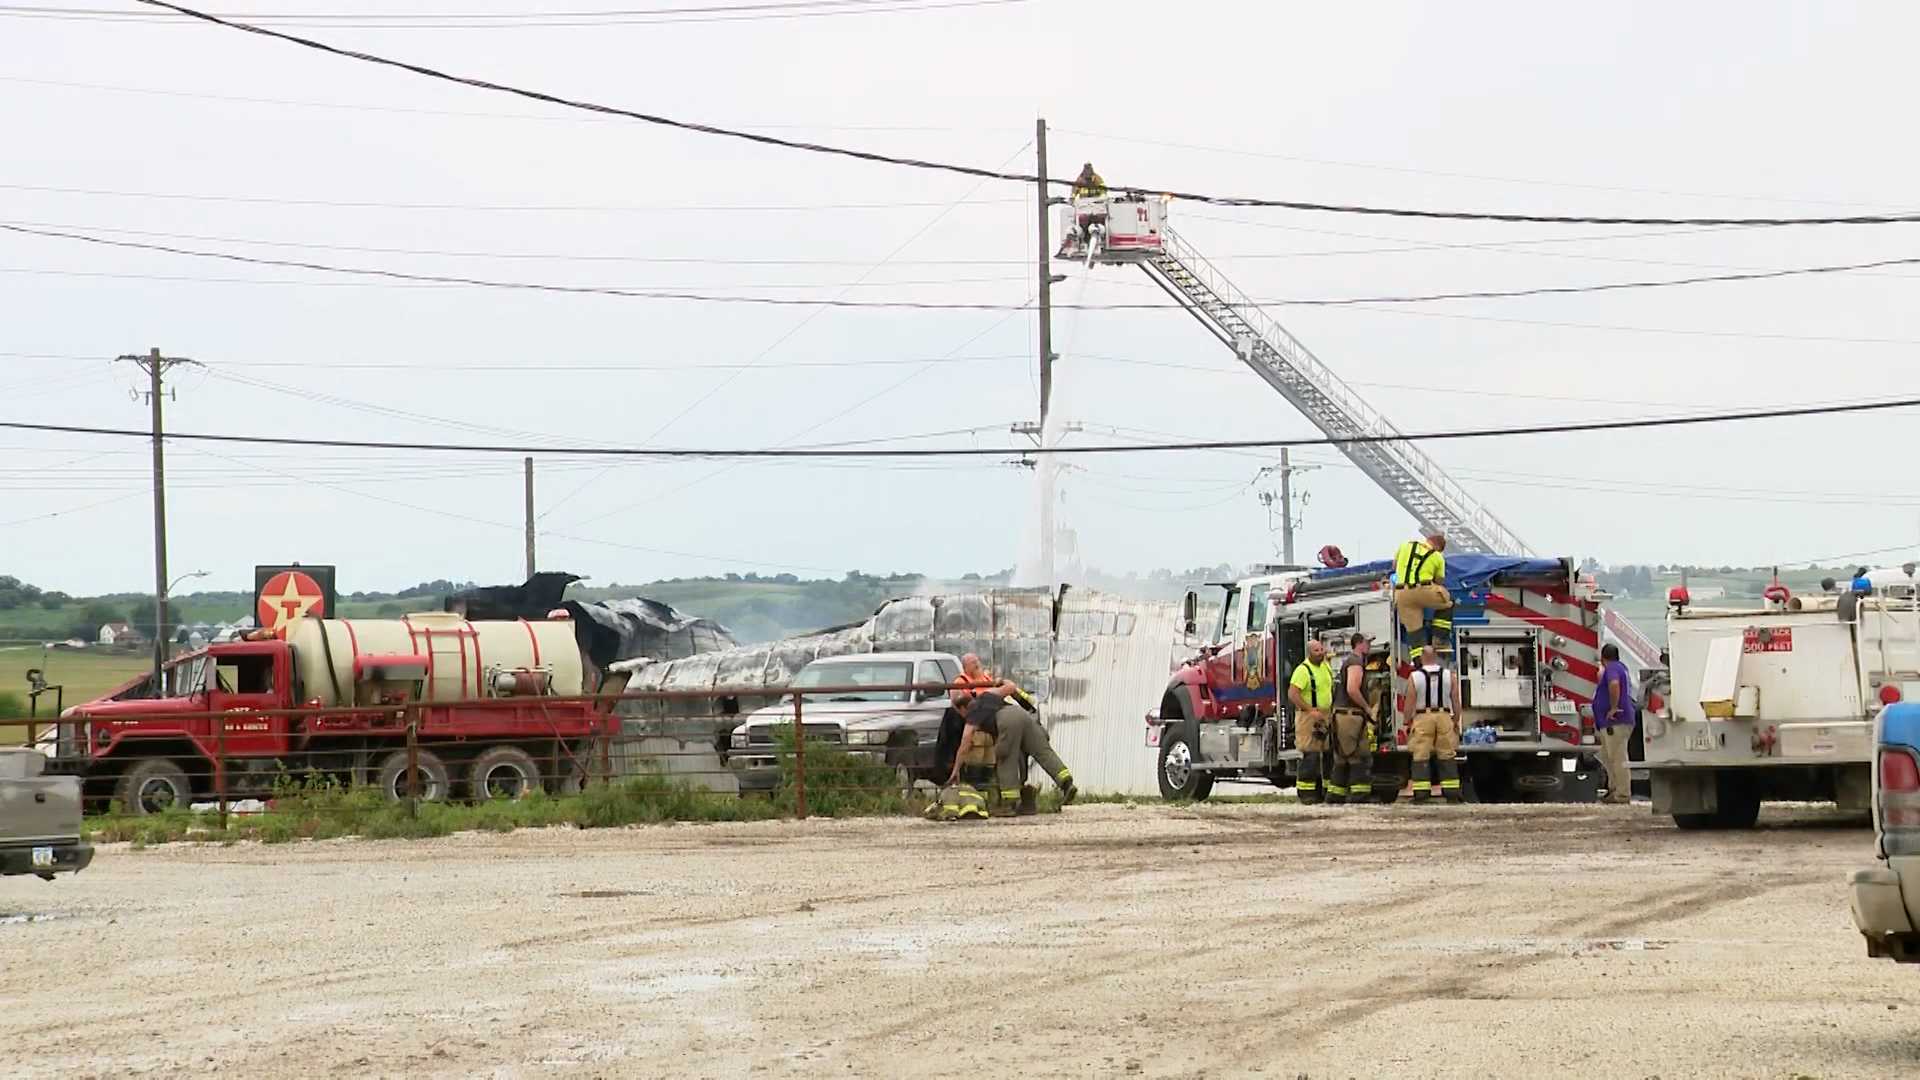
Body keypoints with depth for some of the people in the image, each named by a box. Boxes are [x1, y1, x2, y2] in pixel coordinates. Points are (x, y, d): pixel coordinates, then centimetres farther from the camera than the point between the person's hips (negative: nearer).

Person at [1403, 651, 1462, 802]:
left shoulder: (1414, 677, -3)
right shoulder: (1449, 676, 2)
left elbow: (1409, 703, -3)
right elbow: (1456, 702, 4)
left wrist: (1407, 723, 6)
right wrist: (1456, 721, 14)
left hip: (1422, 718, -2)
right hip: (1444, 718, 2)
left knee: (1420, 758, 0)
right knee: (1448, 757, 6)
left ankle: (1420, 795, -4)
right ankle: (1451, 794, 6)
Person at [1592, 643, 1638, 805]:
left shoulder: (1612, 669, -12)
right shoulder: (1620, 667, 21)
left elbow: (1614, 684, -34)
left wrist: (1614, 708, -28)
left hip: (1616, 722, -11)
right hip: (1611, 723, 11)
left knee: (1618, 758, -9)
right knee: (1607, 756, 20)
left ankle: (1622, 794, -8)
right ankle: (1613, 789, 27)